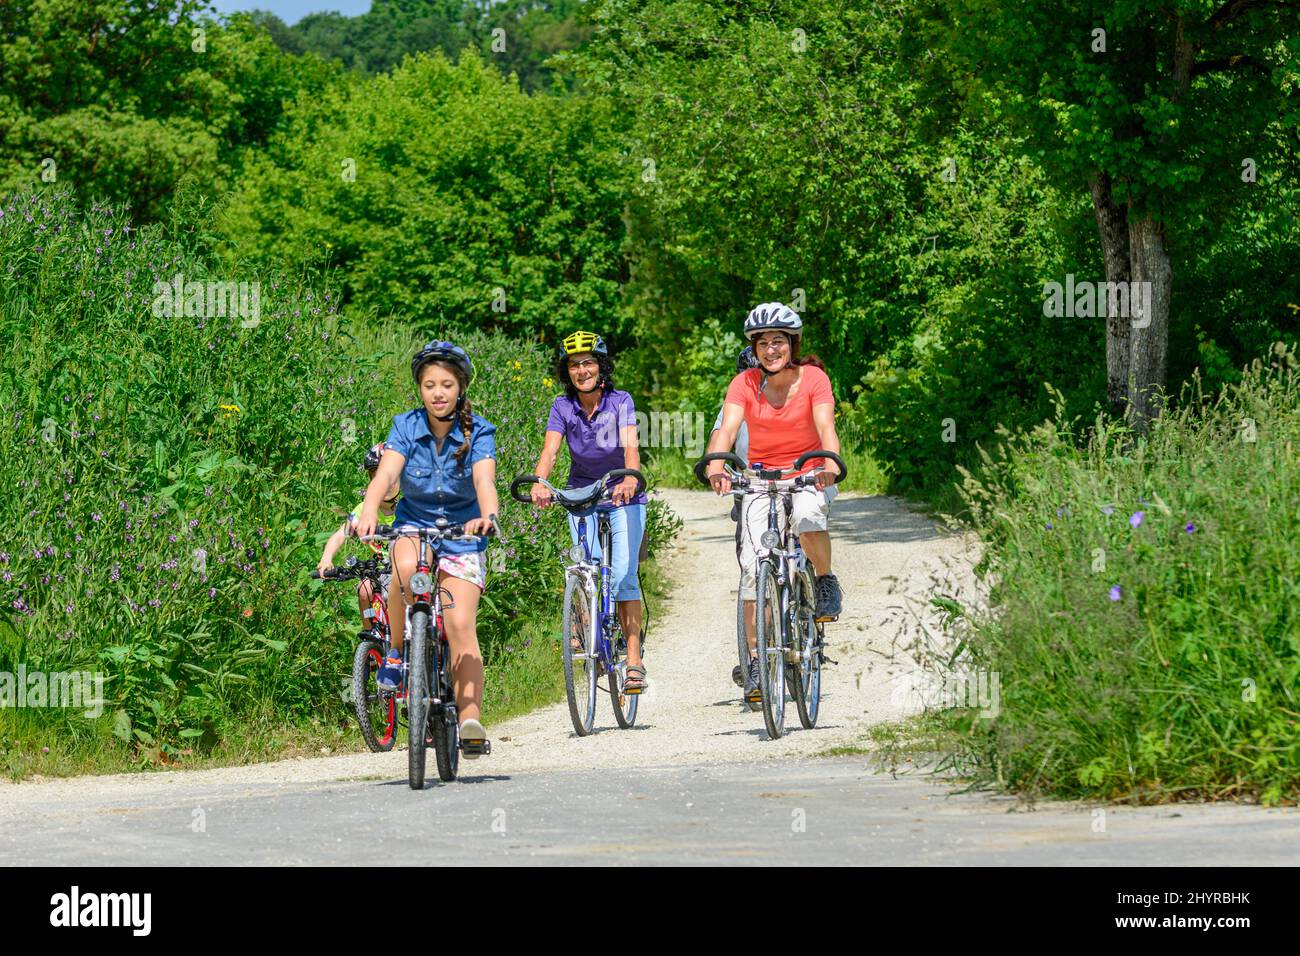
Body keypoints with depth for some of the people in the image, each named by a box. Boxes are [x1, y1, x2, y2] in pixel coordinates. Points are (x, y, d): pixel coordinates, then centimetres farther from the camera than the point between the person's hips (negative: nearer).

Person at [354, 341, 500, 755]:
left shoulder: (478, 433, -12)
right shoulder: (406, 427, -9)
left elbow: (484, 479, -29)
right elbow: (386, 473, -25)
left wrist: (488, 516, -51)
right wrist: (368, 512, -45)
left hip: (461, 536, -1)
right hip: (414, 526, 1)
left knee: (461, 625, -19)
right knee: (406, 568, -36)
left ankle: (470, 718, -23)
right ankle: (399, 651, -14)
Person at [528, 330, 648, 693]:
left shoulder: (620, 402, -15)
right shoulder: (563, 407, -9)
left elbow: (630, 446, -29)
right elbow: (550, 450, -21)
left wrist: (631, 478, -49)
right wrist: (539, 483, -41)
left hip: (623, 495, -2)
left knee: (624, 574, -13)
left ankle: (634, 659, -13)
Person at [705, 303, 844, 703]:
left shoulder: (813, 378, -10)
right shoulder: (745, 384, -7)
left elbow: (825, 426, -23)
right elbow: (727, 429, -21)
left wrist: (830, 463, -44)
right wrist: (715, 464, -42)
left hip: (808, 476, -2)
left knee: (808, 518, -37)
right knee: (753, 565, -14)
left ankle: (826, 581, -6)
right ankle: (755, 660, -7)